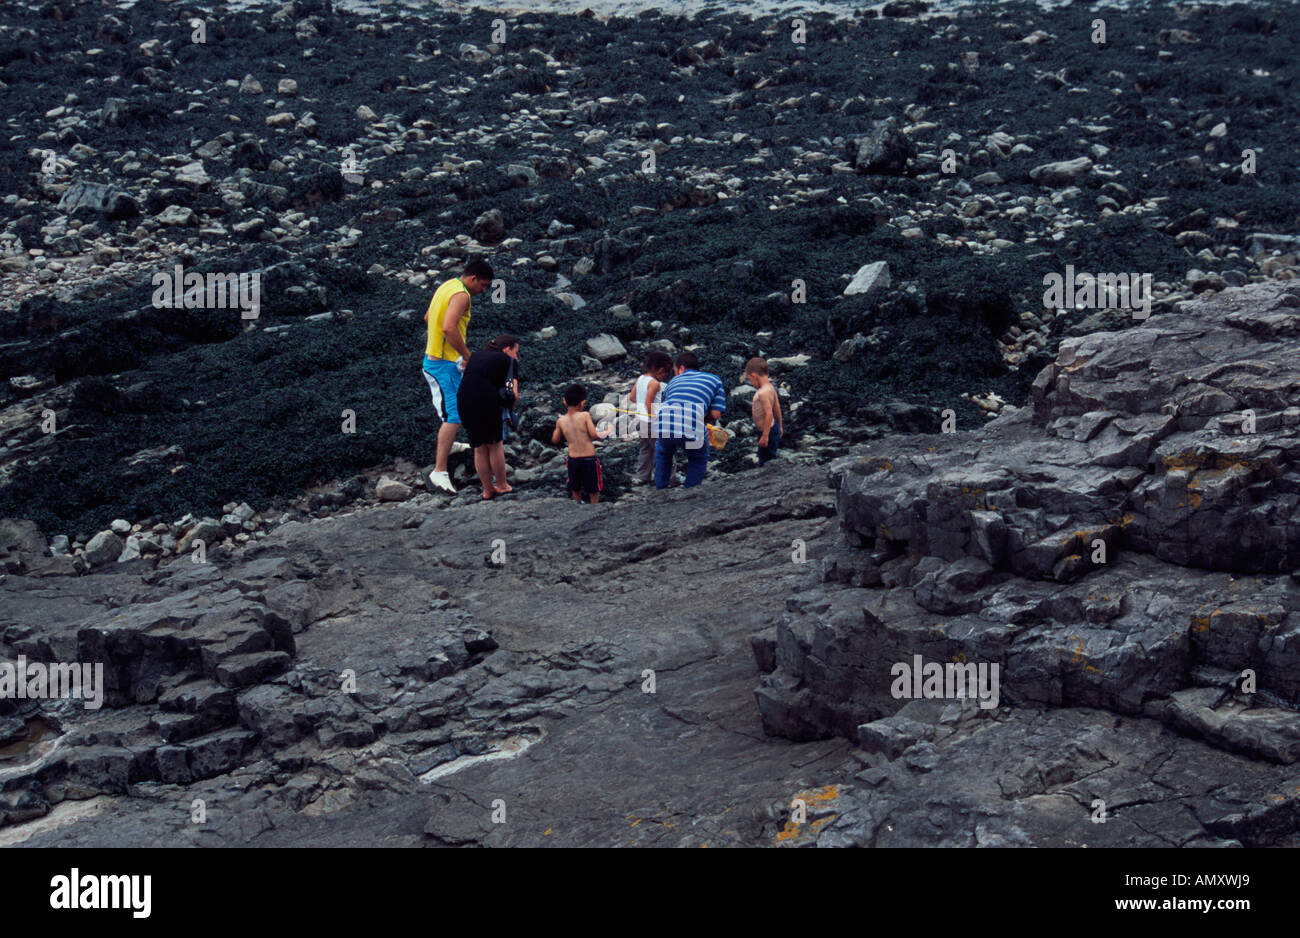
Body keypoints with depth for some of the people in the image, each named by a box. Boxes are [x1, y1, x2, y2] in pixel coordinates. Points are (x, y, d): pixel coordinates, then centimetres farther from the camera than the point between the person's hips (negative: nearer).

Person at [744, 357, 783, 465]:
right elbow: (777, 407, 11)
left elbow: (769, 414, -30)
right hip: (774, 427, 10)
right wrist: (780, 426, 22)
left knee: (766, 461, -1)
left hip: (767, 431, -10)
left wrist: (765, 436, -26)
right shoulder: (771, 387, 2)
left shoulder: (762, 393, -27)